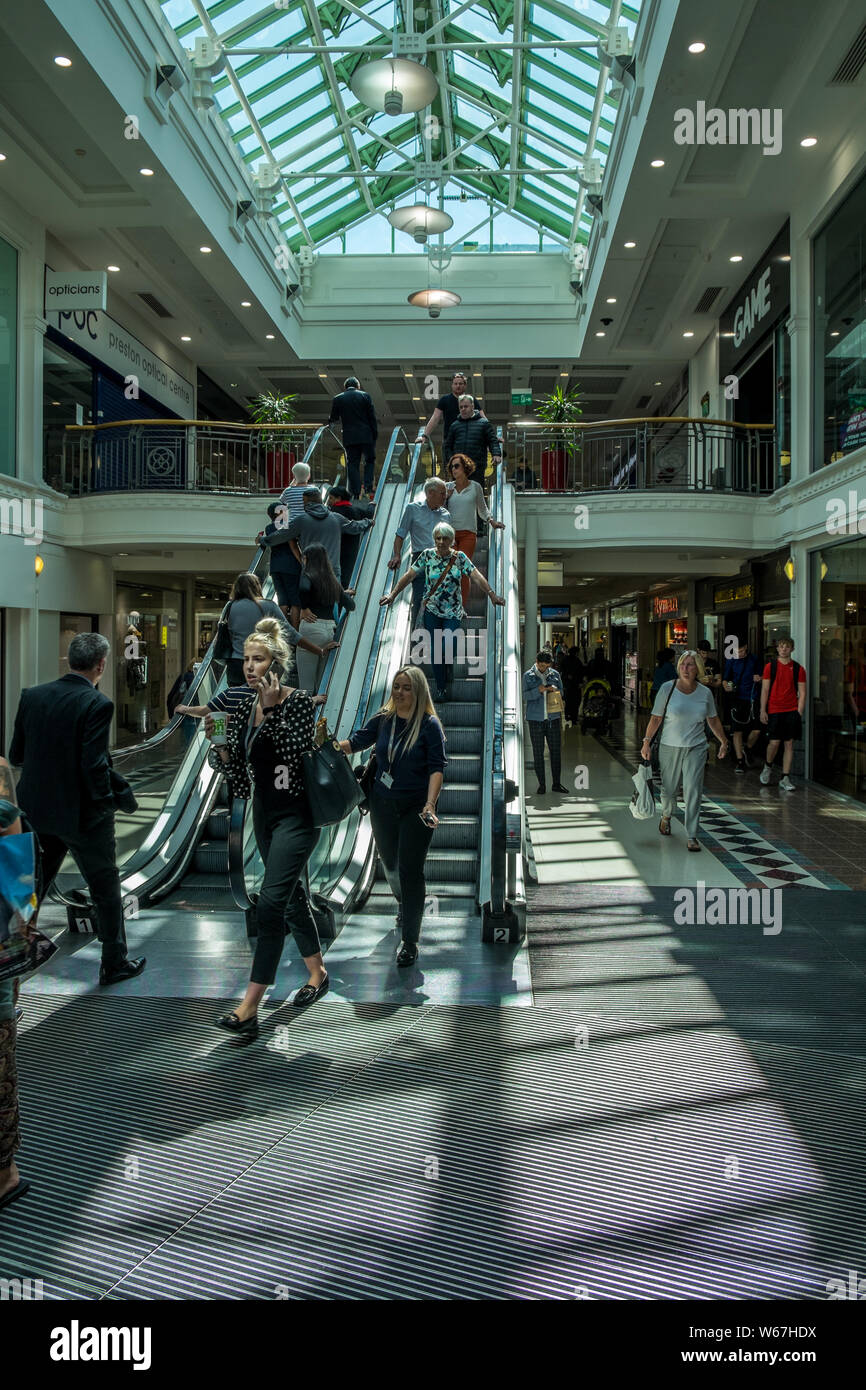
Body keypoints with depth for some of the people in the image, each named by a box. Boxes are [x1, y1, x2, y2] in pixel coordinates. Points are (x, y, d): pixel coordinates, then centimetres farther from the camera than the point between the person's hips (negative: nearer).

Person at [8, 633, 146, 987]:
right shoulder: (97, 704, -19)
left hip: (38, 811, 5)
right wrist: (109, 799, -5)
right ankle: (114, 964, 26)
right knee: (105, 889, 13)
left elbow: (15, 756, 2)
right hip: (82, 814, -5)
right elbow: (95, 766, -22)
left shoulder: (32, 695, -2)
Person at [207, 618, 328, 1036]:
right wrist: (219, 743, -13)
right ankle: (317, 973, 36)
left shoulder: (299, 701, -12)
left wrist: (271, 707, -26)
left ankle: (249, 1008, -12)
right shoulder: (244, 707, 6)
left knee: (271, 901, -14)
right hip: (264, 812, 8)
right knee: (293, 896, 18)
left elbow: (295, 751, -25)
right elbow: (237, 769, 6)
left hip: (296, 813, -7)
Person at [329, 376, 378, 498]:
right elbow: (372, 417, -1)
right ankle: (368, 487, 1)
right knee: (370, 460, 15)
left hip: (349, 437, 1)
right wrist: (375, 435, 4)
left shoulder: (337, 399, 2)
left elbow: (333, 418, 8)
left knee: (352, 464, 5)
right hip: (366, 436, 0)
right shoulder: (365, 396, 1)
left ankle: (355, 493, 2)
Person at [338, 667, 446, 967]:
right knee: (389, 863, 20)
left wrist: (430, 805, -28)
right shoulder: (382, 719, 2)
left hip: (416, 808, -5)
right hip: (383, 805, 5)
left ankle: (410, 942, 4)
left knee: (410, 870, -6)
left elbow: (437, 767, -17)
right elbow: (356, 741, 2)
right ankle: (405, 903, 51)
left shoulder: (429, 725, -11)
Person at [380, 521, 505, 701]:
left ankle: (448, 661, 31)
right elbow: (409, 576, -5)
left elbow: (477, 576, -11)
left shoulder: (459, 557, -5)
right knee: (436, 649, 1)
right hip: (431, 611, 0)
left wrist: (492, 595, -24)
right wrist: (392, 595, -14)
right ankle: (440, 687, 17)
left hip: (452, 612, 0)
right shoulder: (427, 555, -5)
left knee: (447, 647, -9)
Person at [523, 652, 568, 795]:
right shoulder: (528, 675, 3)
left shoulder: (555, 674, 9)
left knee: (556, 750, 3)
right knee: (538, 752, 0)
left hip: (553, 718, 2)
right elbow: (525, 695, -2)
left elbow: (561, 692, 14)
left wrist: (555, 689, -9)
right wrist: (538, 690, -20)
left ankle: (556, 783, 13)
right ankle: (541, 785, 7)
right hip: (535, 719, -2)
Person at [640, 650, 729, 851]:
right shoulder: (667, 689, -5)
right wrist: (647, 741, -5)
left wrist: (723, 741, 16)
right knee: (669, 789, 9)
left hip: (696, 748, 1)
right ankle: (666, 816, 43)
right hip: (670, 747, -1)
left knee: (693, 791, -8)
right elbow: (656, 718, -1)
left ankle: (692, 836, -1)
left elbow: (713, 719, 15)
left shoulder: (705, 692, 2)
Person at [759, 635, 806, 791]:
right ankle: (767, 766, 24)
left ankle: (785, 779, 6)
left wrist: (799, 713, -2)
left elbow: (802, 693, 7)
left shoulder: (798, 669, 6)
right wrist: (763, 711, -3)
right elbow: (765, 690, 3)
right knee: (774, 742, -5)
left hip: (792, 711, 1)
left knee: (789, 744, 1)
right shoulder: (770, 666, 3)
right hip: (774, 710, -1)